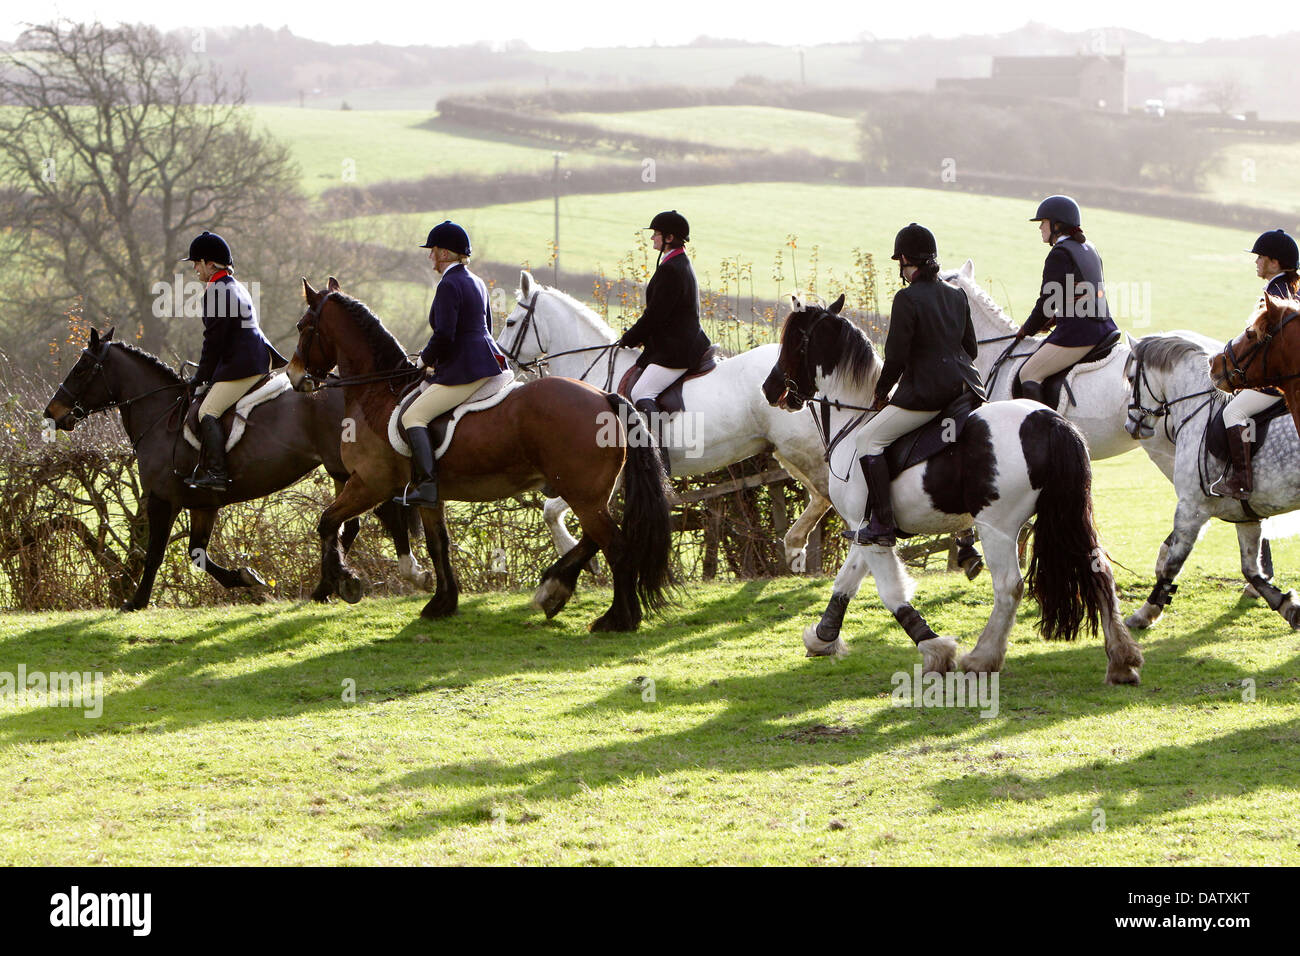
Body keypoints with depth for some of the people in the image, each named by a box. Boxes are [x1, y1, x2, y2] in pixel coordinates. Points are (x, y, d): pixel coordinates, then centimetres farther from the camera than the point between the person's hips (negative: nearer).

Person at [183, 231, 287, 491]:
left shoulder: (216, 291, -11)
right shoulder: (236, 287, 21)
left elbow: (214, 342, -12)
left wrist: (201, 378, -4)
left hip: (241, 366, -11)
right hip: (261, 360, 11)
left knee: (208, 411, -15)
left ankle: (215, 473, -26)